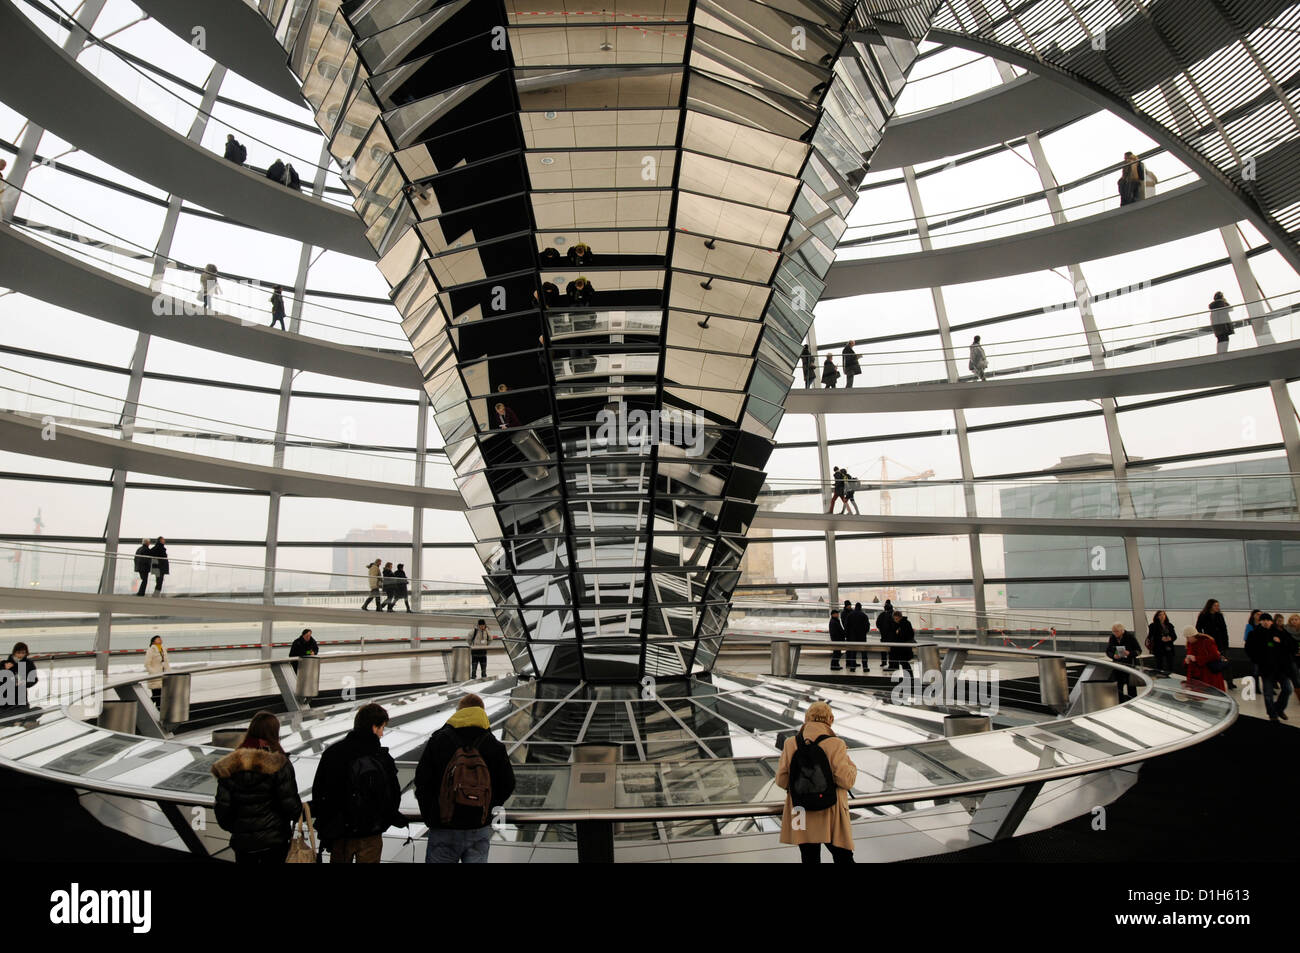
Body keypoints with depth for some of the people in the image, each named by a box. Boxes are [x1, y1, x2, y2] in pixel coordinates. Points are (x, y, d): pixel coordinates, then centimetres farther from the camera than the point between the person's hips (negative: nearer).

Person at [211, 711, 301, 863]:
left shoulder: (229, 767, -2)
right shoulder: (280, 764, -15)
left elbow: (222, 806, 1)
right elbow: (290, 803, -14)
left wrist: (232, 827, 19)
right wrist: (300, 810, 7)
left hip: (242, 840, 3)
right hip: (275, 839, -3)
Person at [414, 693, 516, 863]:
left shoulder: (438, 740, -4)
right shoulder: (494, 745, -1)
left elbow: (422, 782, -4)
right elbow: (507, 785, 1)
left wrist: (429, 817, 9)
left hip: (443, 829, -1)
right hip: (480, 830, 1)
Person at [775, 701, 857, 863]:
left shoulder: (790, 743, -5)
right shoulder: (835, 745, -13)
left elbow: (781, 781, -3)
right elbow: (847, 781, -13)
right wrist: (851, 765, 6)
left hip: (802, 820, 2)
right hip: (831, 819, -2)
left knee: (809, 858, 15)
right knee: (843, 858, 14)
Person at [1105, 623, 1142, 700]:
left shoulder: (1130, 637, -8)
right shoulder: (1112, 638, 2)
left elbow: (1139, 651, -6)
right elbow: (1108, 651, 8)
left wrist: (1129, 653, -24)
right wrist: (1113, 656, -14)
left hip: (1129, 664, -3)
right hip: (1117, 664, 3)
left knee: (1131, 685, -2)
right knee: (1119, 685, 6)